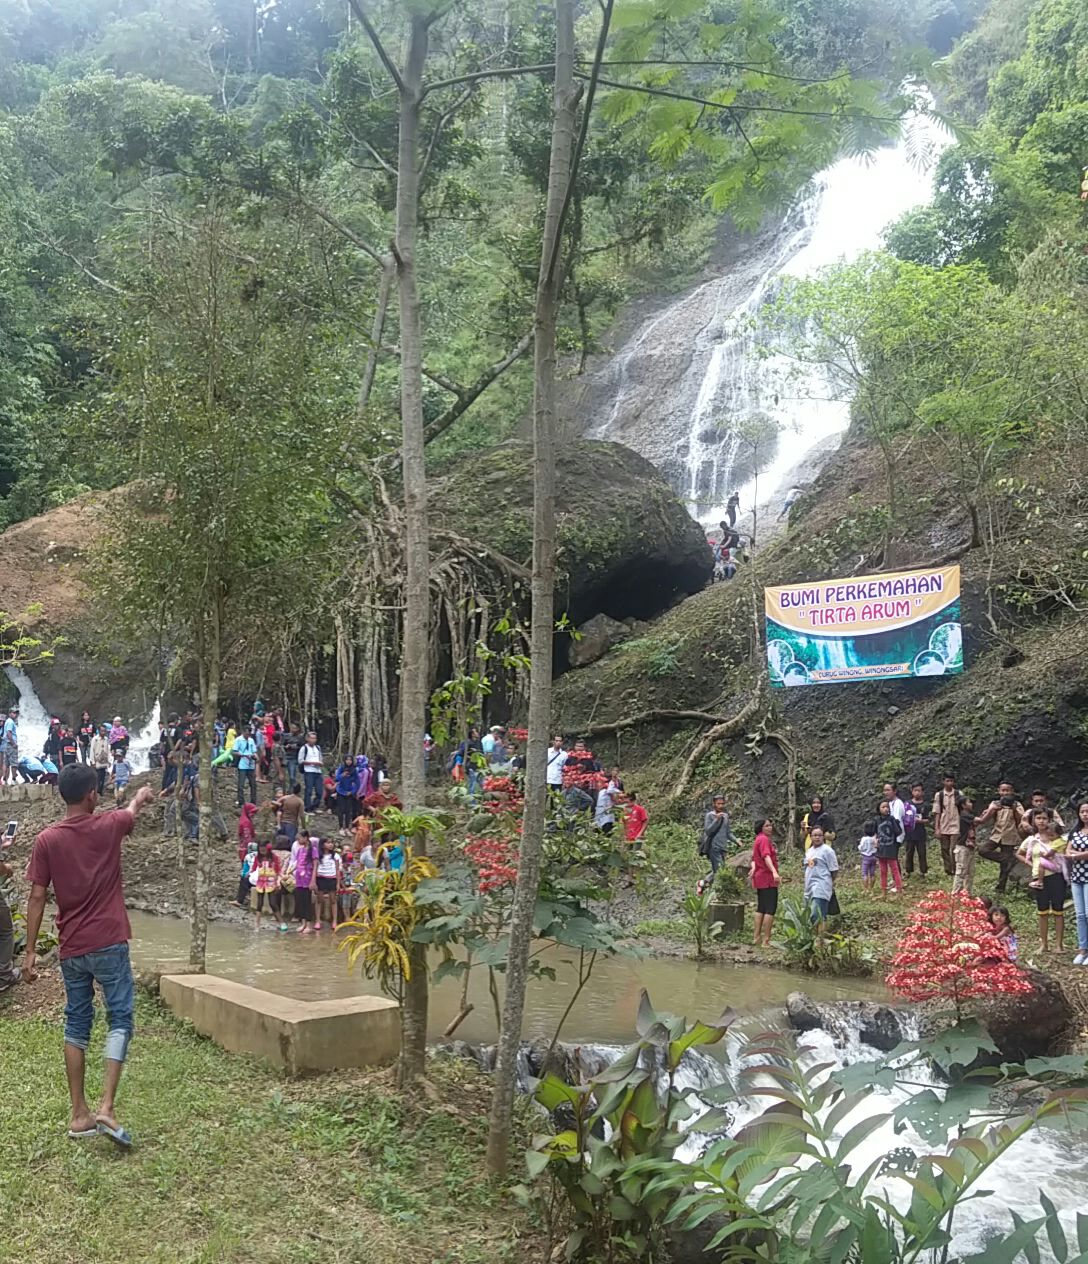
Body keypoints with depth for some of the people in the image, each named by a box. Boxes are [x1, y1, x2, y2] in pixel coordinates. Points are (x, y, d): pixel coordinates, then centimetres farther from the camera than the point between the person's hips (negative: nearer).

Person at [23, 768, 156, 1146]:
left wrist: (31, 951, 3)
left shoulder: (46, 840, -3)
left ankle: (79, 1114, 16)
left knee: (76, 1023, 12)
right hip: (109, 944, -3)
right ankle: (106, 1106, -12)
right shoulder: (109, 826, -4)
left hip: (71, 949, 3)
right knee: (119, 1019, 2)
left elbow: (37, 897, -3)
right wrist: (143, 795, 43)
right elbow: (134, 810, 20)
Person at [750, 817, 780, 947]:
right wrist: (774, 872, -42)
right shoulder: (764, 839, -15)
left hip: (760, 878, 10)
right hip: (768, 879, -10)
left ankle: (757, 937, 20)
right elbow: (766, 857, -30)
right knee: (770, 909, -8)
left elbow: (754, 857, 23)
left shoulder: (758, 839, 17)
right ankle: (766, 940, -10)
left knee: (761, 908, 16)